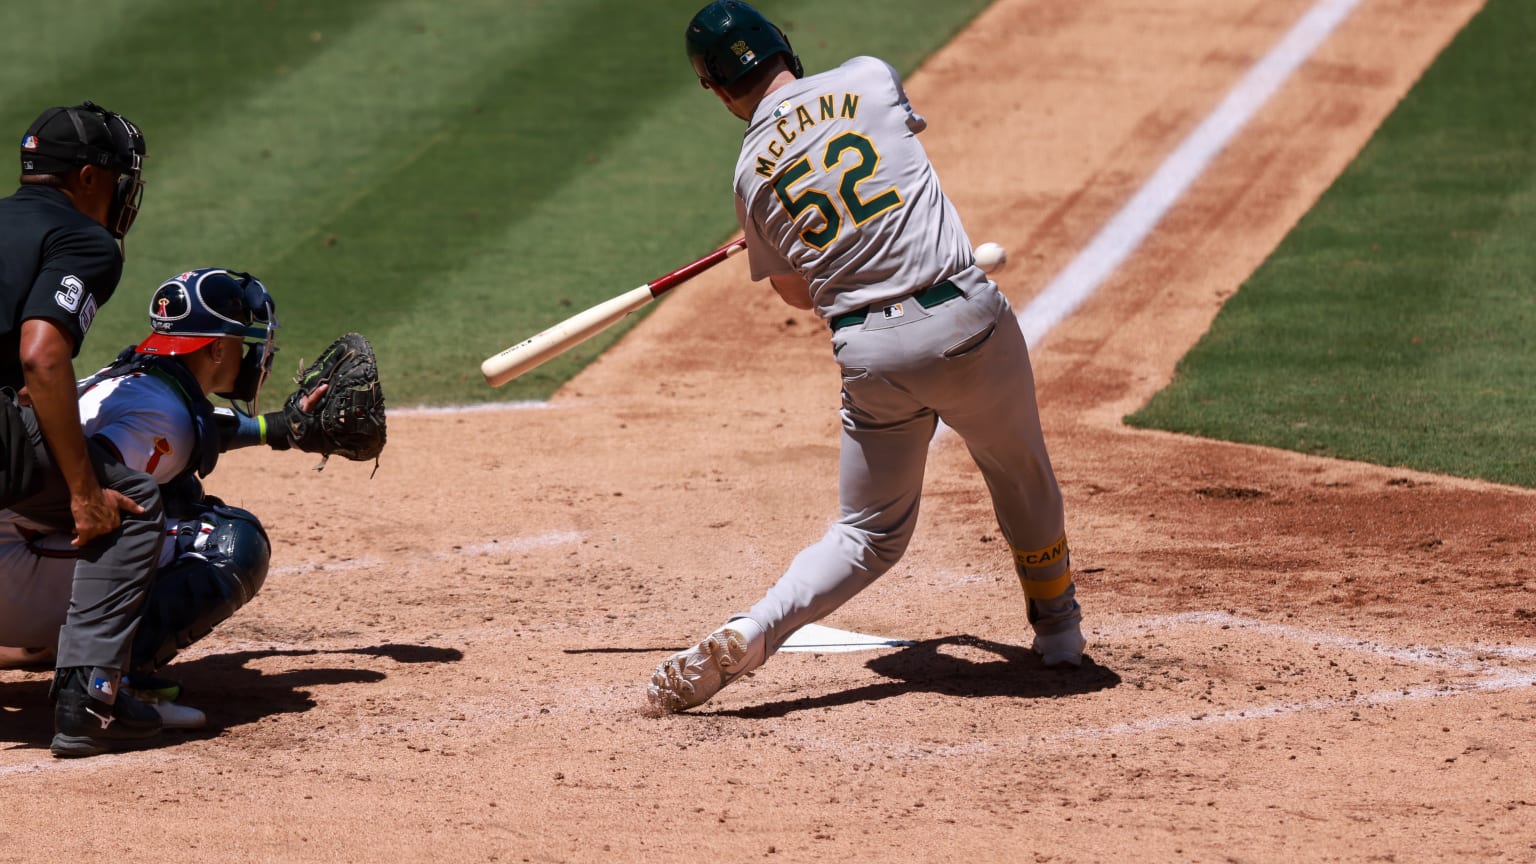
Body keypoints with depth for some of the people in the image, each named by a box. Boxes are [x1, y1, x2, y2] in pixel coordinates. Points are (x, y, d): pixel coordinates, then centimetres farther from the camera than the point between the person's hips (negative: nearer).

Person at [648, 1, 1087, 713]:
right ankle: (1057, 627, 39)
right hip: (966, 320, -1)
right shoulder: (869, 78, 3)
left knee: (872, 532, 14)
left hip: (870, 352, 1)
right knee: (1023, 477, 25)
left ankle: (747, 635, -3)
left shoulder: (753, 176, 6)